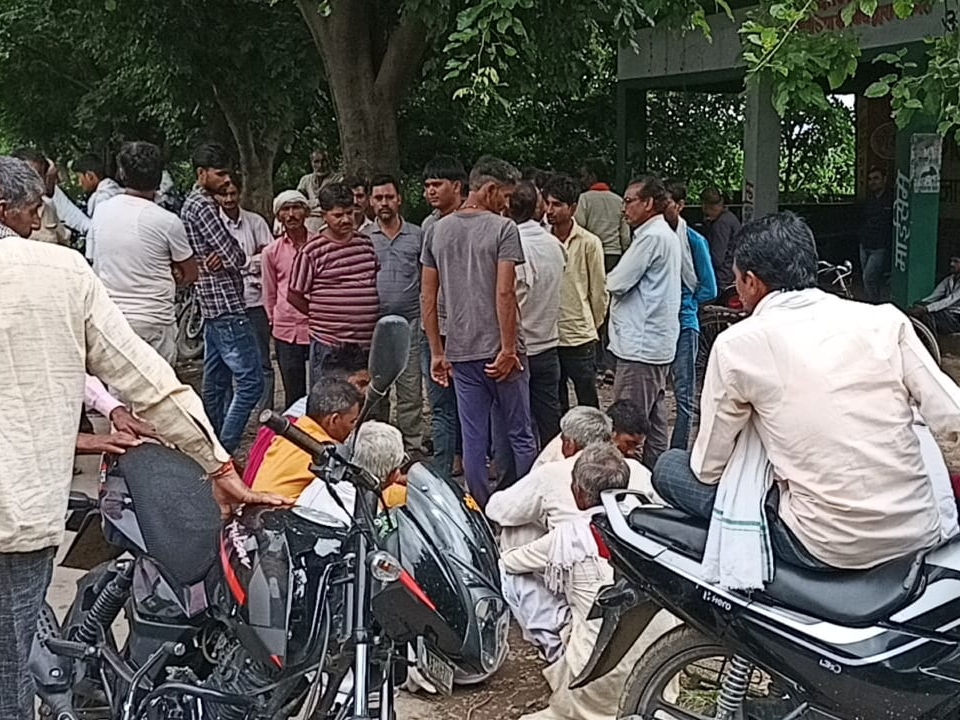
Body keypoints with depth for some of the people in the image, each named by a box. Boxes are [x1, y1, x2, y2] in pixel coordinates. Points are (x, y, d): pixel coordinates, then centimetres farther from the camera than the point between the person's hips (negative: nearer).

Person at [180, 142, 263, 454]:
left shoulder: (193, 203, 18)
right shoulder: (202, 206, -13)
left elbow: (228, 252, 15)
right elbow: (236, 257, -17)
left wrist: (225, 257, -6)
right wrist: (231, 257, 4)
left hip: (211, 305, 11)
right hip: (225, 304, -11)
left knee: (216, 382, 14)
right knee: (250, 381, -10)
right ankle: (225, 451, -11)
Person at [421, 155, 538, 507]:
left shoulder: (437, 230, 9)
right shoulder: (503, 228, -8)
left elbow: (428, 297, 9)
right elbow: (504, 293, -16)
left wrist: (437, 352, 13)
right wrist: (509, 349, -12)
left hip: (460, 350, 5)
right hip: (498, 349, -5)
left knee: (473, 439, 9)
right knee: (520, 435, 7)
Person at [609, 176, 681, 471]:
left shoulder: (651, 237, -15)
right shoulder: (668, 235, 17)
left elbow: (617, 283, -16)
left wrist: (611, 278, 5)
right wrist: (619, 279, 6)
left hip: (640, 345, -10)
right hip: (659, 345, 10)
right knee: (654, 420, 14)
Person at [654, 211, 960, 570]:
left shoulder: (736, 345, -6)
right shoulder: (886, 319, 1)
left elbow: (708, 468, 1)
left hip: (829, 550, -5)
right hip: (922, 534, 5)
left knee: (670, 467, 12)